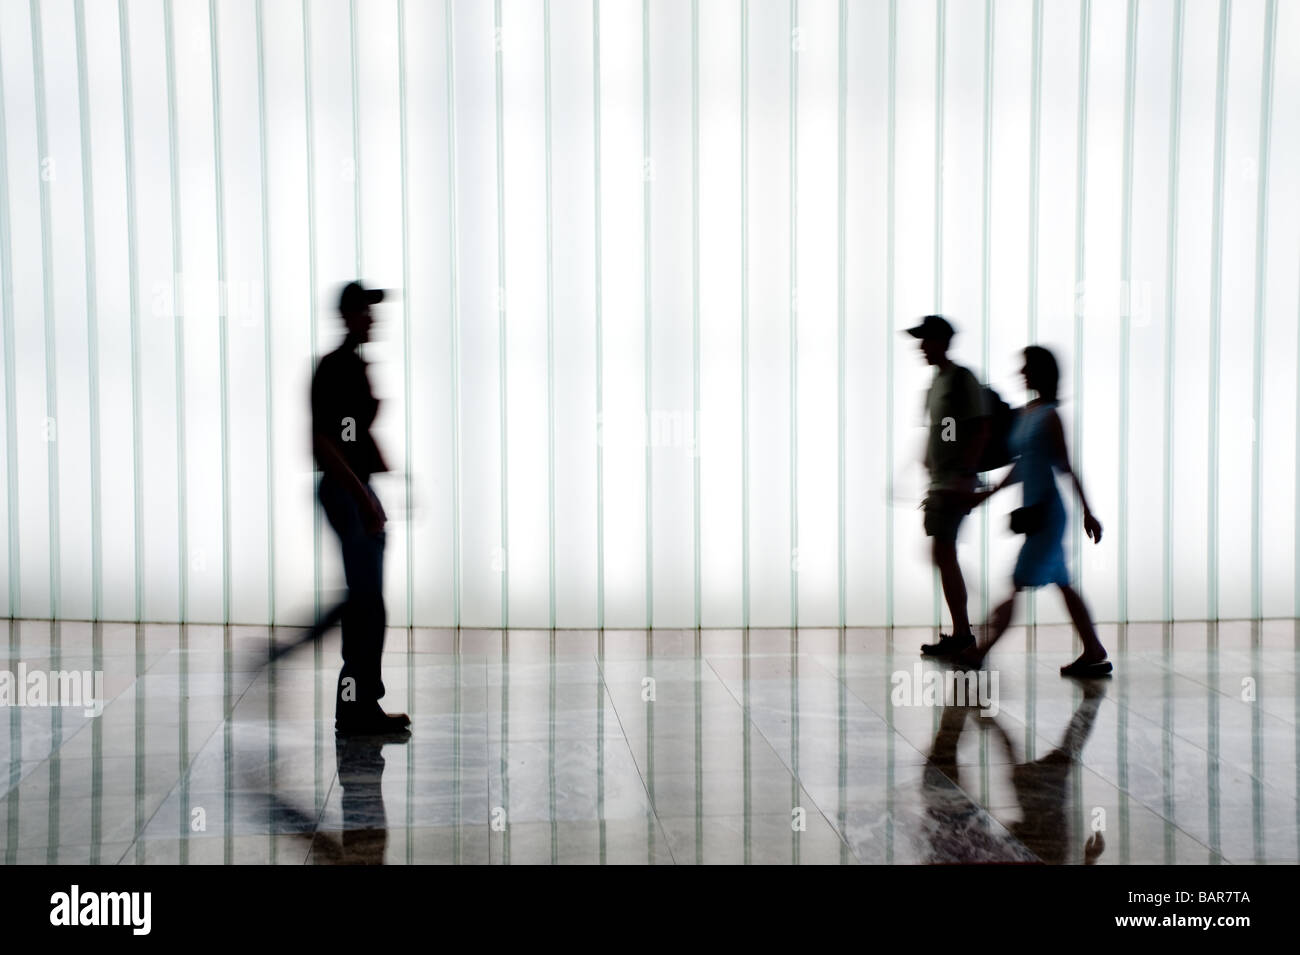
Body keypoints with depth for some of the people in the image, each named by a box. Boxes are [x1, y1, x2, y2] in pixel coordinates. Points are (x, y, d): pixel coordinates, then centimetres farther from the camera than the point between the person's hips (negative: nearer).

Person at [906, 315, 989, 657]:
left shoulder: (961, 379, -10)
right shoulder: (937, 381, 17)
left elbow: (980, 429, -17)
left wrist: (964, 476, -21)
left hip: (955, 482, -9)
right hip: (940, 482, 9)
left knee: (943, 553, -10)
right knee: (945, 556, 10)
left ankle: (960, 633, -5)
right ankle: (962, 633, 16)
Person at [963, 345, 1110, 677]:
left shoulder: (1049, 416, -11)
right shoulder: (1024, 413, 13)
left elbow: (1066, 468, -11)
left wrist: (1087, 513, -9)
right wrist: (989, 493, 20)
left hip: (1047, 514, -9)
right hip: (1034, 513, 9)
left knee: (1018, 584, -7)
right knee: (1063, 584, 11)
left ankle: (982, 650, -5)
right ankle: (1094, 653, 16)